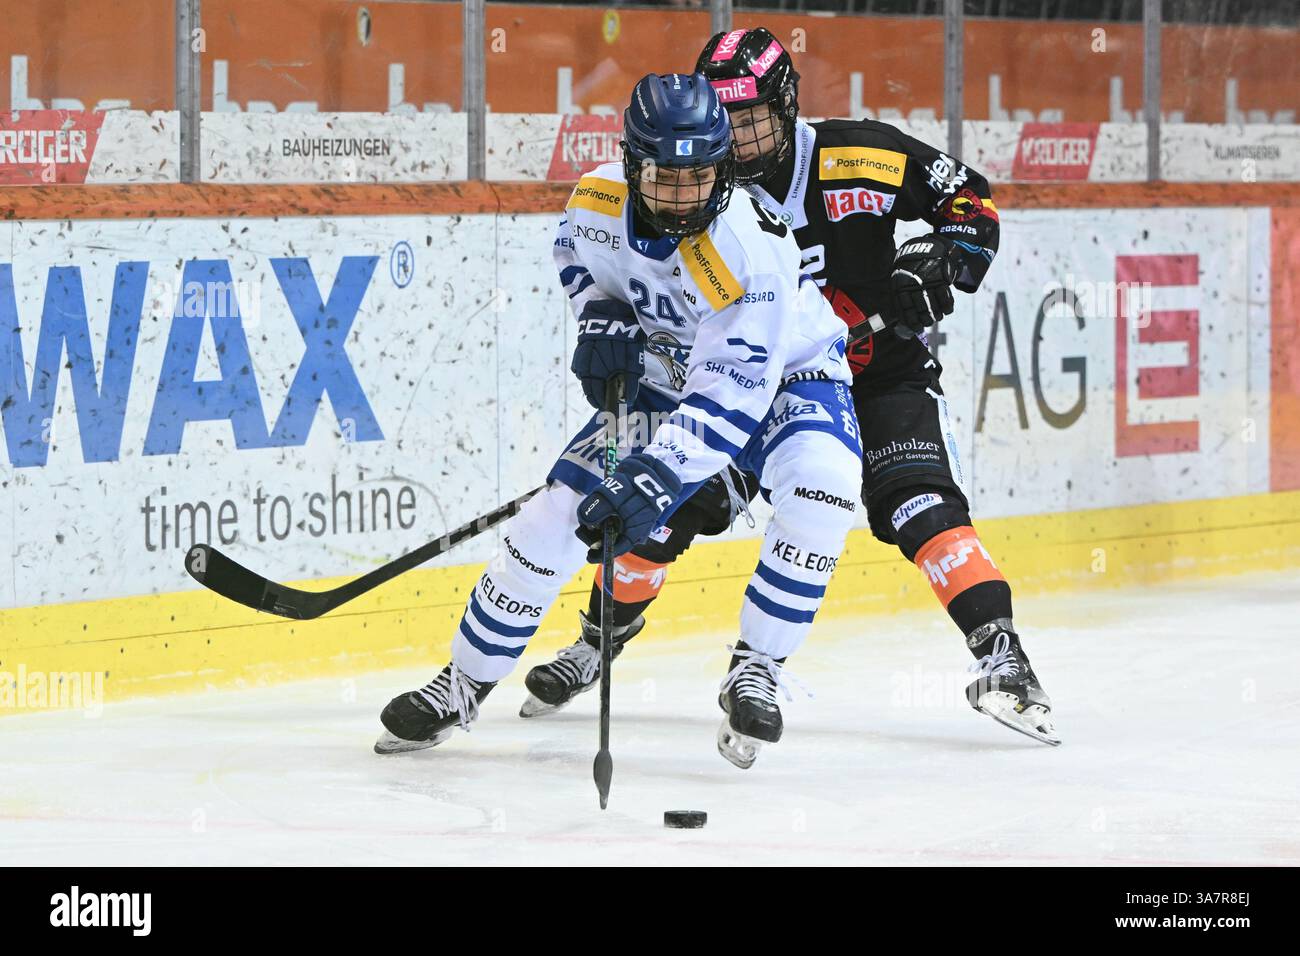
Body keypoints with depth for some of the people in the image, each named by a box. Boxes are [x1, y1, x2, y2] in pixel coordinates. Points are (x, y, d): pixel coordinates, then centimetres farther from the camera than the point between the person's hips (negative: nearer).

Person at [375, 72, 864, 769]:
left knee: (820, 487, -35)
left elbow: (729, 397, -39)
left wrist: (654, 477, -48)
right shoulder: (599, 200, -20)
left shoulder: (749, 254, -37)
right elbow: (575, 249, 8)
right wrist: (602, 320, -9)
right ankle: (461, 685, 13)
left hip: (785, 377, -4)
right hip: (666, 379, 4)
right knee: (557, 514, -5)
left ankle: (756, 671, -18)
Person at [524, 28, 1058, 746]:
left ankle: (1000, 653, -24)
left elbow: (971, 201, -4)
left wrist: (941, 261, -20)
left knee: (918, 506, -24)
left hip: (882, 371, -2)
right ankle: (603, 636, 20)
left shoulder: (858, 156, -15)